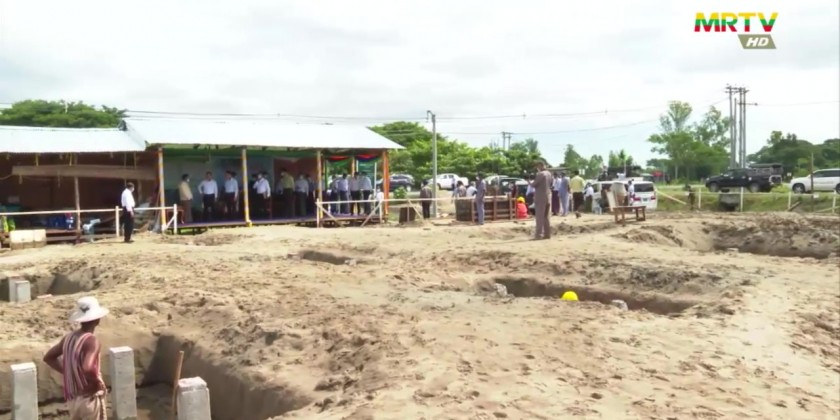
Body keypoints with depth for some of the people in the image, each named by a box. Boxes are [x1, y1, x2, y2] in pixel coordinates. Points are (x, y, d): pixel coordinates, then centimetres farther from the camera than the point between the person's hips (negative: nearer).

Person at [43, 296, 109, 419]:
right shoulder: (91, 340, -20)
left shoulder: (69, 337, 5)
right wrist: (98, 382, -18)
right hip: (90, 398, -8)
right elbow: (88, 368, -35)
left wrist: (66, 372, 16)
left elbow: (48, 357, 17)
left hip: (72, 398, 8)